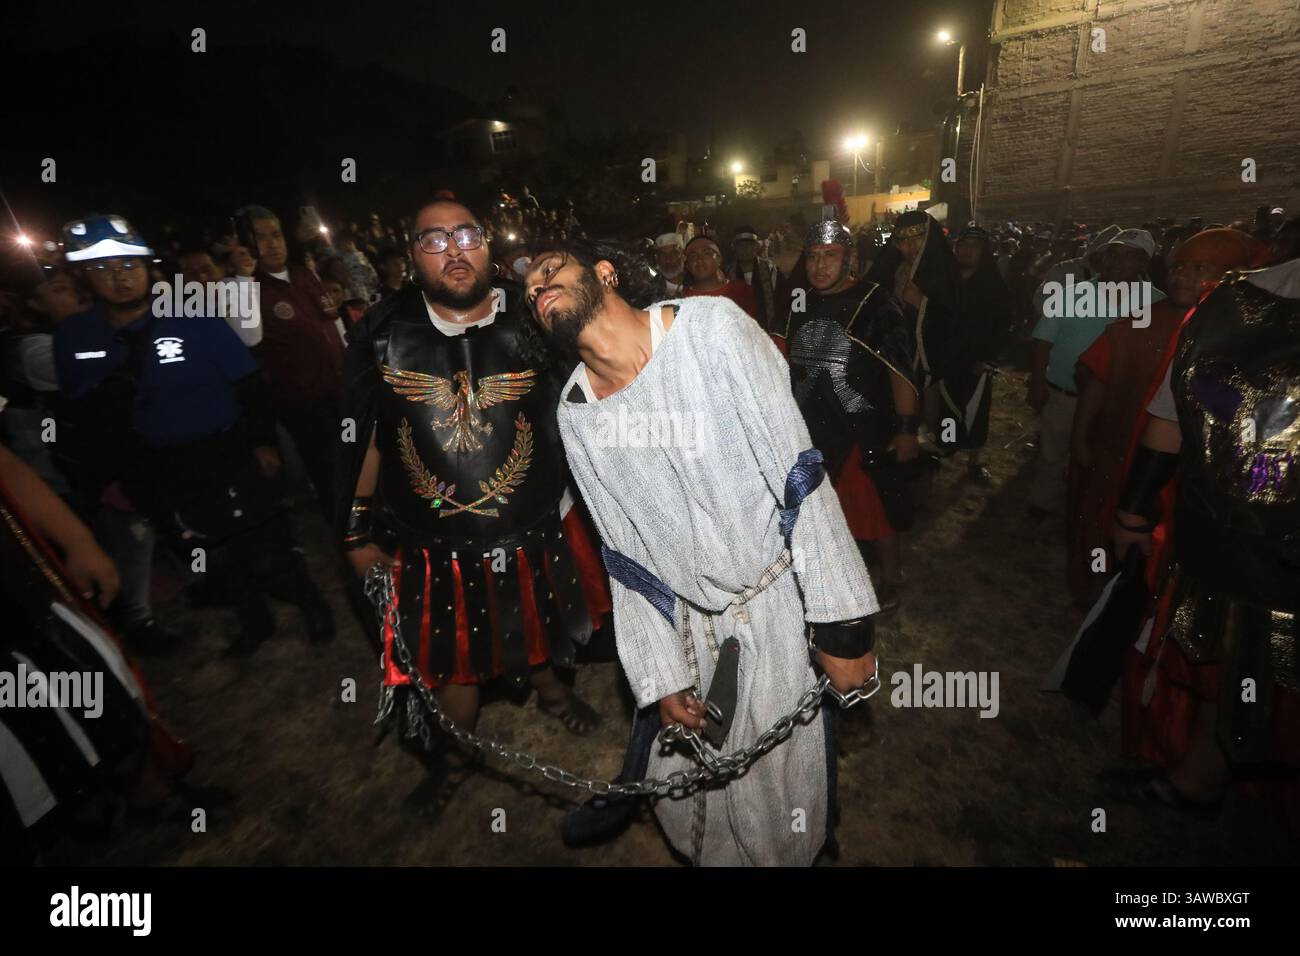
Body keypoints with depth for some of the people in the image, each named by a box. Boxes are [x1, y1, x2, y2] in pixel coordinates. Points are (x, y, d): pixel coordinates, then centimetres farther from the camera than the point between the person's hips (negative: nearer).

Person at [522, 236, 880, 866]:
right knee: (679, 798, 18)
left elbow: (800, 477, -16)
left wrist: (841, 627, -16)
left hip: (780, 604, -4)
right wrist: (660, 677, 1)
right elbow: (625, 557, 3)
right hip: (684, 622, 4)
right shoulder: (575, 416, -2)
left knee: (775, 818, 6)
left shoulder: (713, 326, -16)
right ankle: (707, 855, 50)